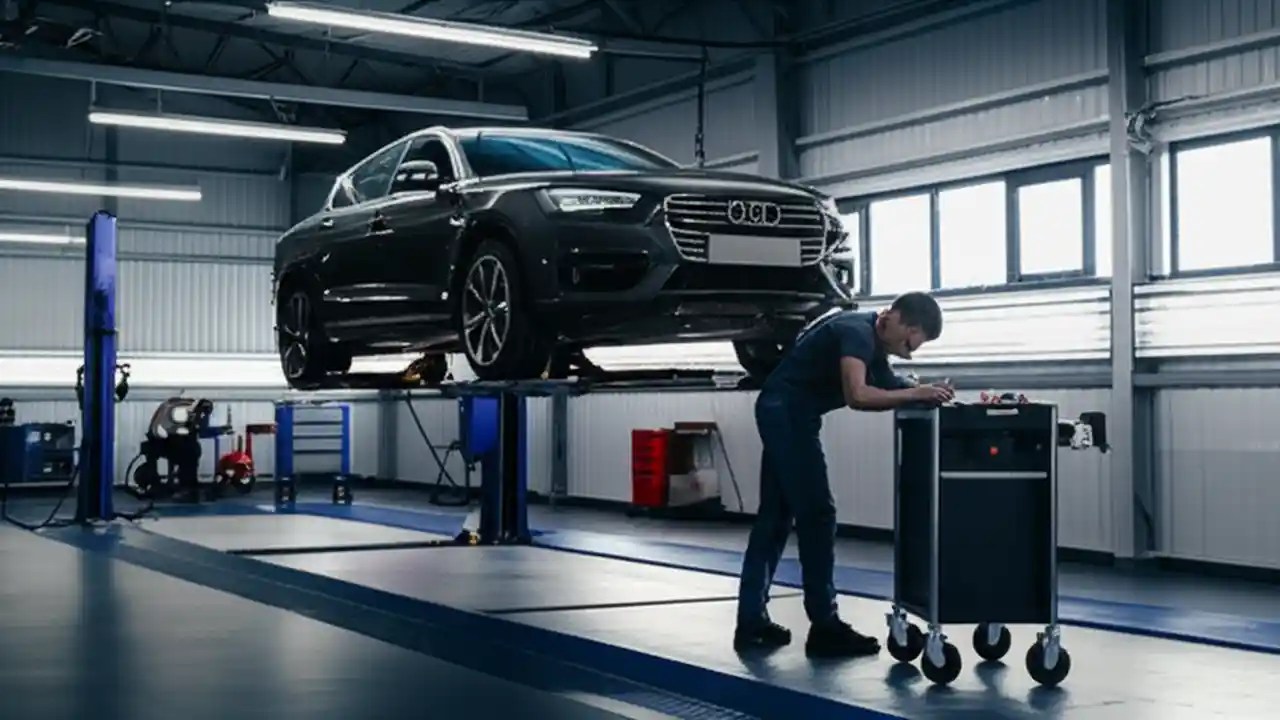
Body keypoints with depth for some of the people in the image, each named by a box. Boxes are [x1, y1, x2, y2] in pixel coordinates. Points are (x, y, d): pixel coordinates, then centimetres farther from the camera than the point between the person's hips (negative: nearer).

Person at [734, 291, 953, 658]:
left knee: (775, 518, 11)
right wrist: (917, 394, -28)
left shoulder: (873, 341, 13)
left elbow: (888, 388, 11)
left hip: (784, 413, 11)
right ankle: (824, 627, -6)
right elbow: (857, 395, -31)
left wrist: (925, 393, -6)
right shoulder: (857, 331, -17)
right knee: (817, 515, -9)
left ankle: (751, 621, 14)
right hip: (787, 412, -11)